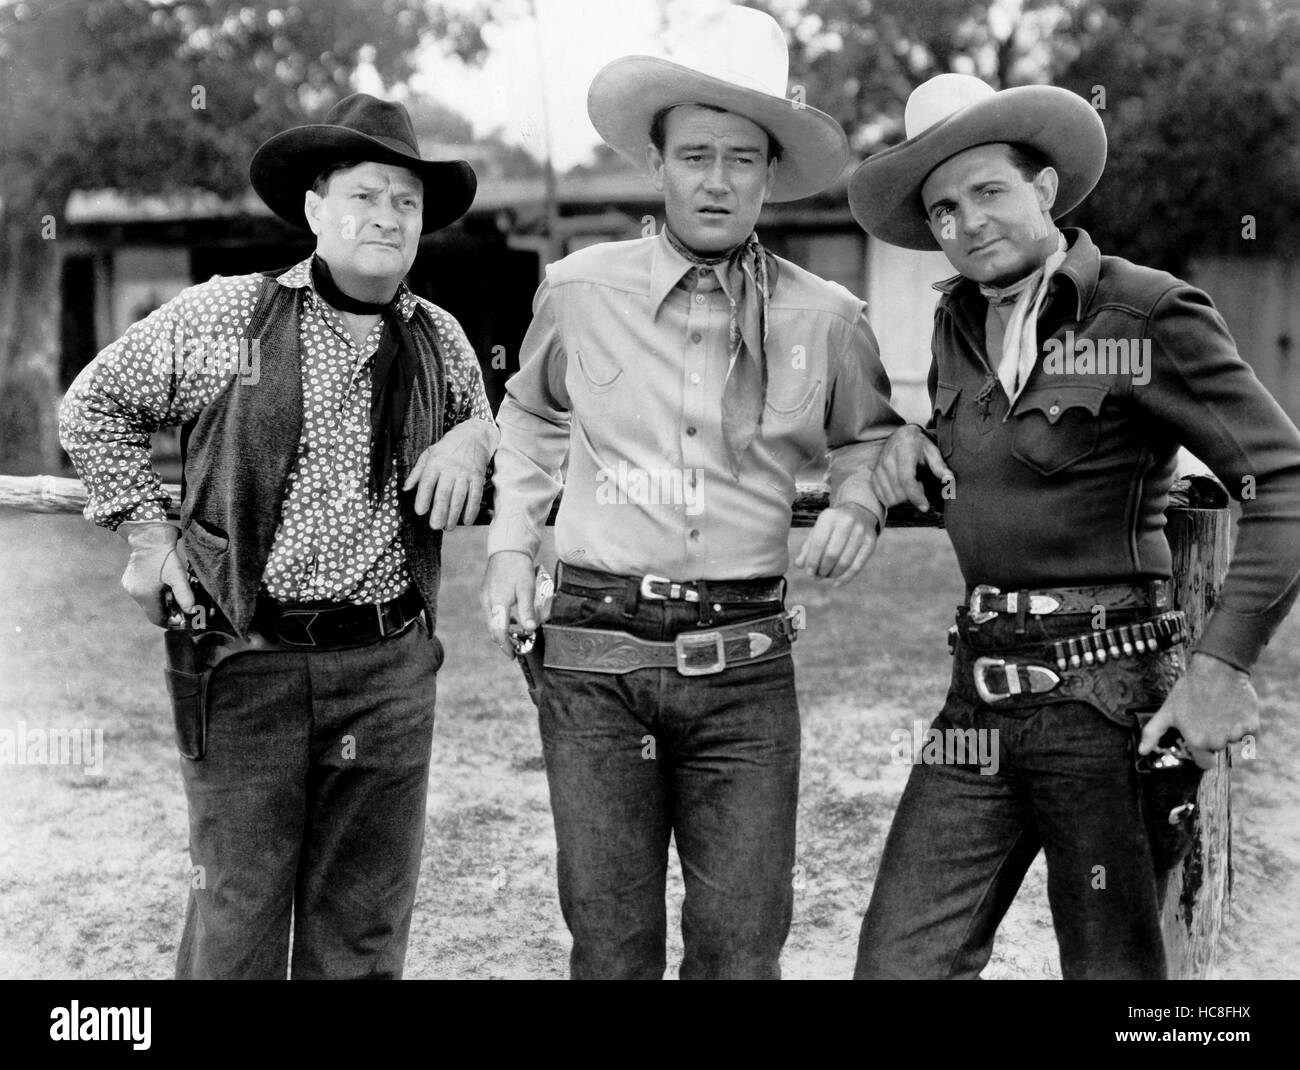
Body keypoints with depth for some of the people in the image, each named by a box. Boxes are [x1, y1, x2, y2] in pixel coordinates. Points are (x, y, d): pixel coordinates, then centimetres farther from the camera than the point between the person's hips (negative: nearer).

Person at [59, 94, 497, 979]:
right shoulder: (221, 318, 0)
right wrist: (146, 532, 3)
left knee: (365, 926, 11)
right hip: (246, 660, -3)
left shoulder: (440, 340, 9)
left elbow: (485, 421, 26)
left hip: (390, 666, 3)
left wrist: (470, 441, 1)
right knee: (238, 913, 2)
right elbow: (94, 406, 10)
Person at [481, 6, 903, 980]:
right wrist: (512, 544, 14)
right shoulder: (579, 290, 3)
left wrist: (861, 504, 0)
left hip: (744, 658, 0)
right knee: (610, 942, 6)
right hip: (594, 651, 0)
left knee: (742, 946, 3)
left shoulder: (825, 319, 2)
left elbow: (870, 439, 20)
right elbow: (532, 415, 23)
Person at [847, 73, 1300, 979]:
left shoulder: (1148, 317, -9)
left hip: (1106, 697, -6)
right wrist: (913, 445, 7)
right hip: (981, 698, 6)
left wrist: (1224, 663, -22)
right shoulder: (957, 321, 12)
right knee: (898, 962, 3)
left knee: (1113, 967, 7)